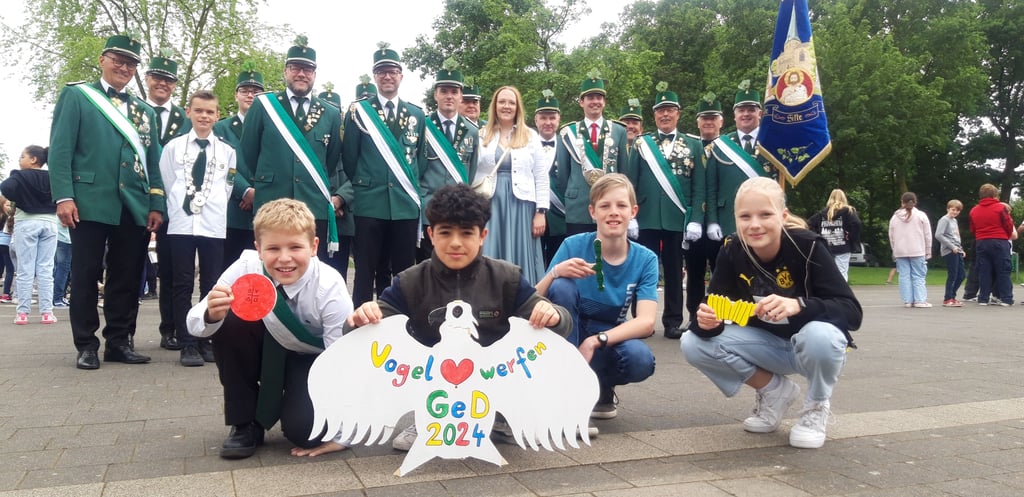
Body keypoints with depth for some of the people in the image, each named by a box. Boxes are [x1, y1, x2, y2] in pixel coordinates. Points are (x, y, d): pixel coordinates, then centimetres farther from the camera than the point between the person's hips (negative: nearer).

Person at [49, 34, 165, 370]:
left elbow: (153, 161, 15)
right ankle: (86, 345, 10)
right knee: (86, 276, 2)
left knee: (127, 278, 6)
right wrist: (63, 196, -12)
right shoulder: (76, 96, 8)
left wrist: (156, 204, 4)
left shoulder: (145, 111, 19)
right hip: (90, 202, -3)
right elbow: (60, 149, -1)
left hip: (134, 206, 4)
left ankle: (119, 341, 15)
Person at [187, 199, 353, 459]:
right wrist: (212, 316, -40)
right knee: (228, 322, -25)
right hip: (272, 350, 4)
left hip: (317, 361, -4)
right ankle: (245, 425, -7)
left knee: (303, 430, -27)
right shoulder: (246, 267, -24)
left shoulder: (330, 288, -31)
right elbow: (194, 325, -15)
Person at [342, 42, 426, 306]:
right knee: (366, 272, 1)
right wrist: (358, 187, 6)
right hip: (369, 204, -2)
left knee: (404, 273, 6)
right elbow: (349, 158, 6)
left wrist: (415, 190, 9)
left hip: (406, 204, 3)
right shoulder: (358, 111, 4)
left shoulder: (417, 115, 12)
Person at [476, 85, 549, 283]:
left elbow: (542, 177, 5)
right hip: (489, 205, 0)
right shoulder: (482, 136, 9)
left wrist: (541, 212, -3)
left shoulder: (531, 136, 8)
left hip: (521, 205, 0)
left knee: (520, 260, 1)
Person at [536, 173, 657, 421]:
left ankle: (602, 388, 3)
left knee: (641, 359, -33)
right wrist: (555, 272, -36)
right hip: (566, 337, 0)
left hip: (610, 338, 1)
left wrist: (595, 341, -33)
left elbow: (646, 322, -20)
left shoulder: (645, 259, -10)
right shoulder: (573, 246, -14)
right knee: (561, 286, -29)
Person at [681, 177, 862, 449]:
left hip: (811, 345, -4)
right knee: (693, 343, -18)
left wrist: (798, 306, -46)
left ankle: (817, 406, -4)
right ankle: (774, 391, 7)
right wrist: (706, 320, -37)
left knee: (820, 335, -39)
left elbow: (852, 311, -28)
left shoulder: (808, 246, -24)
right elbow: (715, 304, -12)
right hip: (766, 343, 4)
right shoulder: (732, 251, -14)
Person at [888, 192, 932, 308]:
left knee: (904, 276, 3)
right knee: (918, 276, 0)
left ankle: (907, 300, 1)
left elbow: (891, 236, 8)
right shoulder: (921, 216, -1)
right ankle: (920, 300, -5)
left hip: (900, 252, 2)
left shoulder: (895, 217, 5)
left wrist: (894, 250, 17)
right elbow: (928, 235, 1)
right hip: (917, 251, -2)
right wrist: (928, 251, 8)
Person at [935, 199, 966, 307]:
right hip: (949, 252, -9)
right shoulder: (944, 219, -8)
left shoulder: (954, 221, 19)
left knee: (962, 274, 10)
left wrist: (961, 249, 15)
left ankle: (951, 295, 20)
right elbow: (938, 235, -20)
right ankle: (948, 299, 2)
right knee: (952, 275, -6)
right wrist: (952, 246, -19)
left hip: (957, 252, 9)